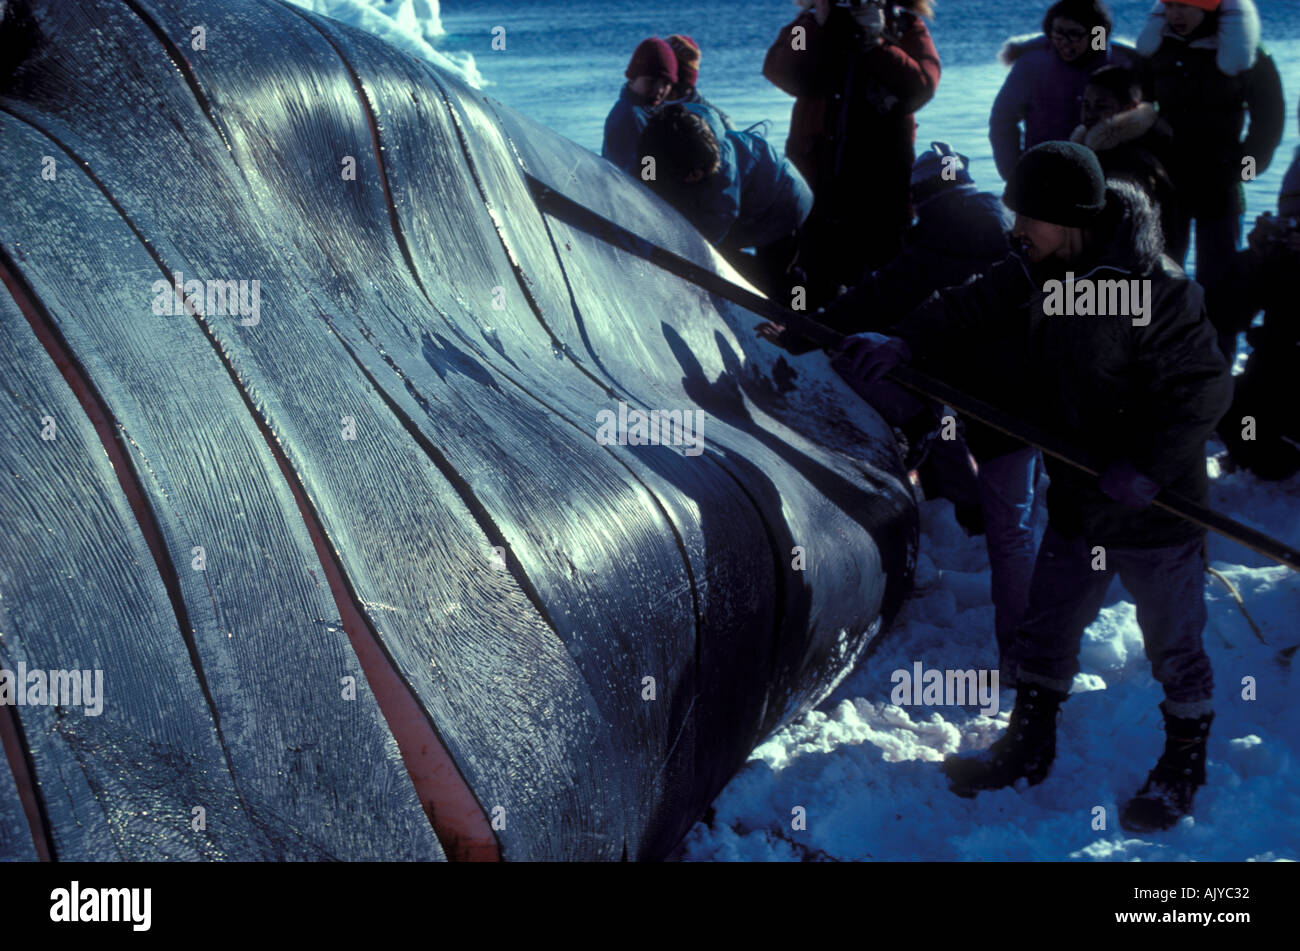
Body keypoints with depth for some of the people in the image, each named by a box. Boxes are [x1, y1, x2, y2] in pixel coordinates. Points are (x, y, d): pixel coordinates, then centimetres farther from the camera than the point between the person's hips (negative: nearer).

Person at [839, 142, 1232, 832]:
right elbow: (971, 309, -4)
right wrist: (904, 341, -22)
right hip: (1076, 503, 7)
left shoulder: (1156, 290, -25)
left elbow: (1204, 388, -22)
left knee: (1175, 647, 12)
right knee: (1044, 633, 18)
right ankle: (1028, 745, 38)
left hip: (1157, 510, -6)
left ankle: (1184, 762, 34)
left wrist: (1150, 467, -27)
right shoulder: (1033, 273, -3)